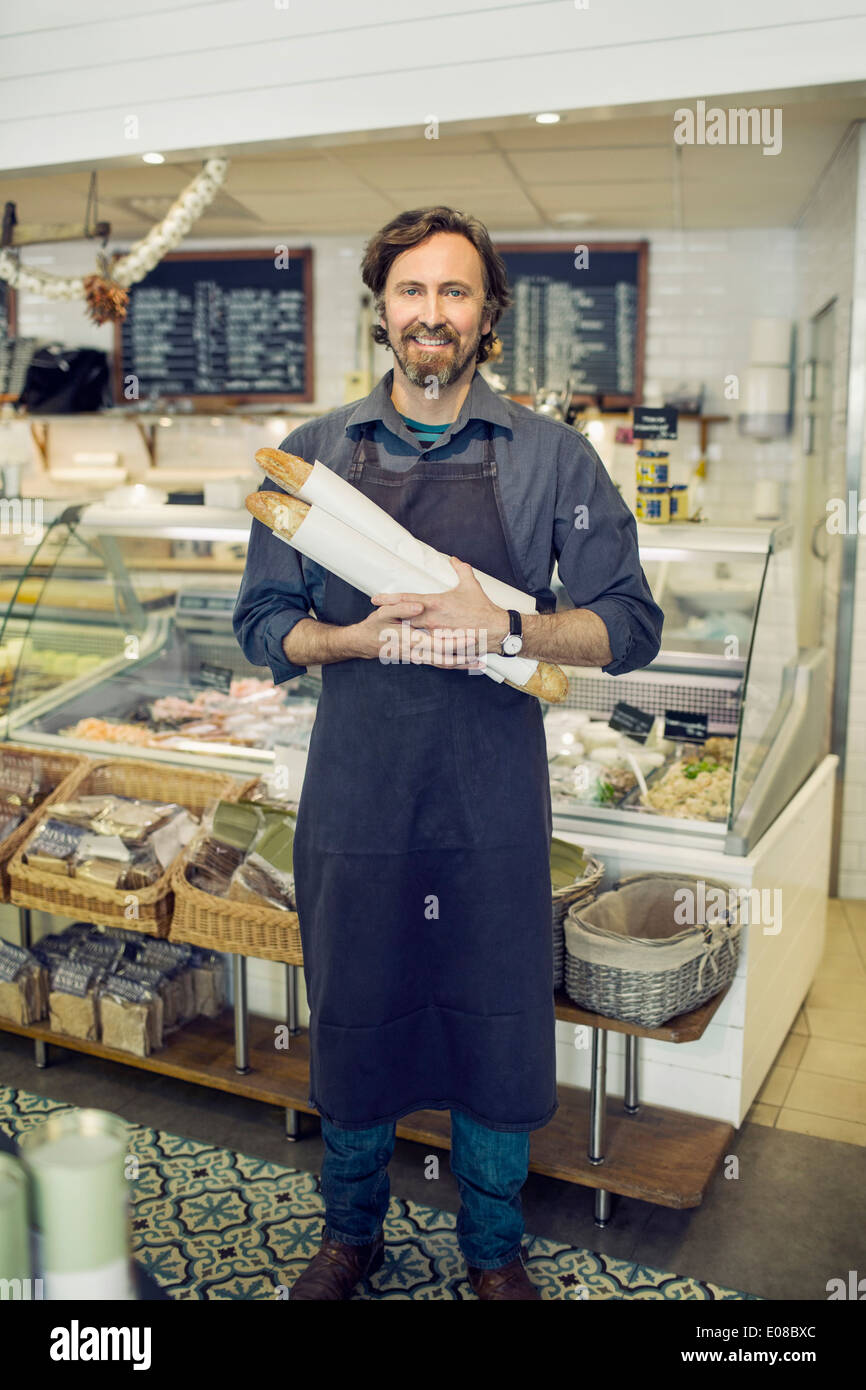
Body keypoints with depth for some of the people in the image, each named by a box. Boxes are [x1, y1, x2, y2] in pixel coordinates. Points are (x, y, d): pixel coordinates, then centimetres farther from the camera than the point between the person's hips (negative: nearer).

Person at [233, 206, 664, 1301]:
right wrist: (366, 636, -15)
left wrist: (506, 628, -19)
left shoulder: (551, 457, 0)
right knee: (350, 1027, 15)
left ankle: (494, 1250, 39)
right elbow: (262, 626, 5)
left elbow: (629, 627, -2)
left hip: (494, 810, -1)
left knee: (498, 1034, 12)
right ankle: (351, 1233, 42)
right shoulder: (313, 453, 4)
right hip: (354, 802, 1)